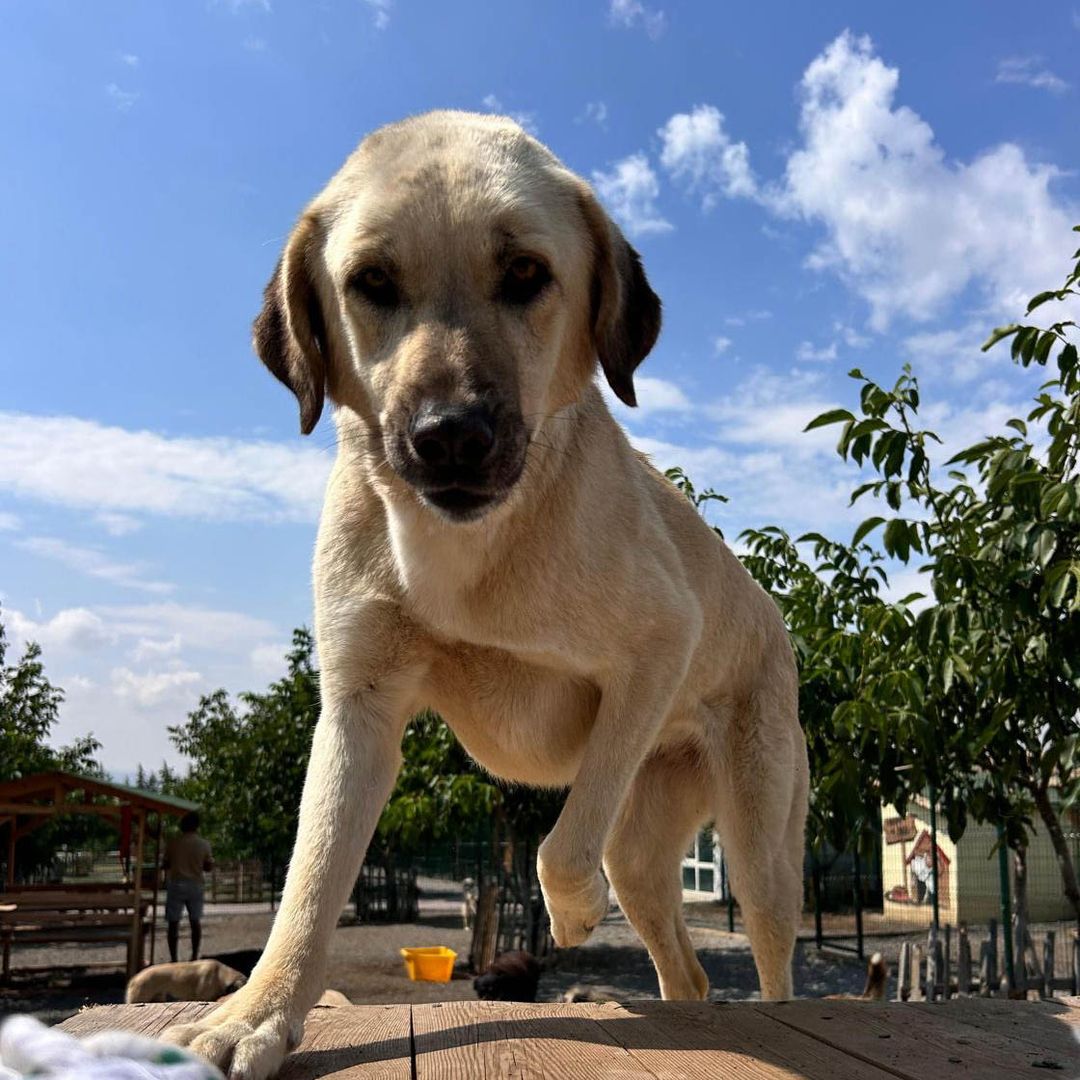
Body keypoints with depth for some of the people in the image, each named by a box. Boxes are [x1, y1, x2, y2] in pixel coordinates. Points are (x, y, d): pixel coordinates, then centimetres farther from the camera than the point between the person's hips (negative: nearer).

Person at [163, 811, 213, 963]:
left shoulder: (173, 843, -4)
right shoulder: (203, 845, -2)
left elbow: (166, 865, 4)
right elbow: (208, 867, 6)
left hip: (176, 884, -1)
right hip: (195, 885, 2)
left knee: (174, 923, 2)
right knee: (196, 921, 14)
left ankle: (174, 959, 0)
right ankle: (195, 956, 16)